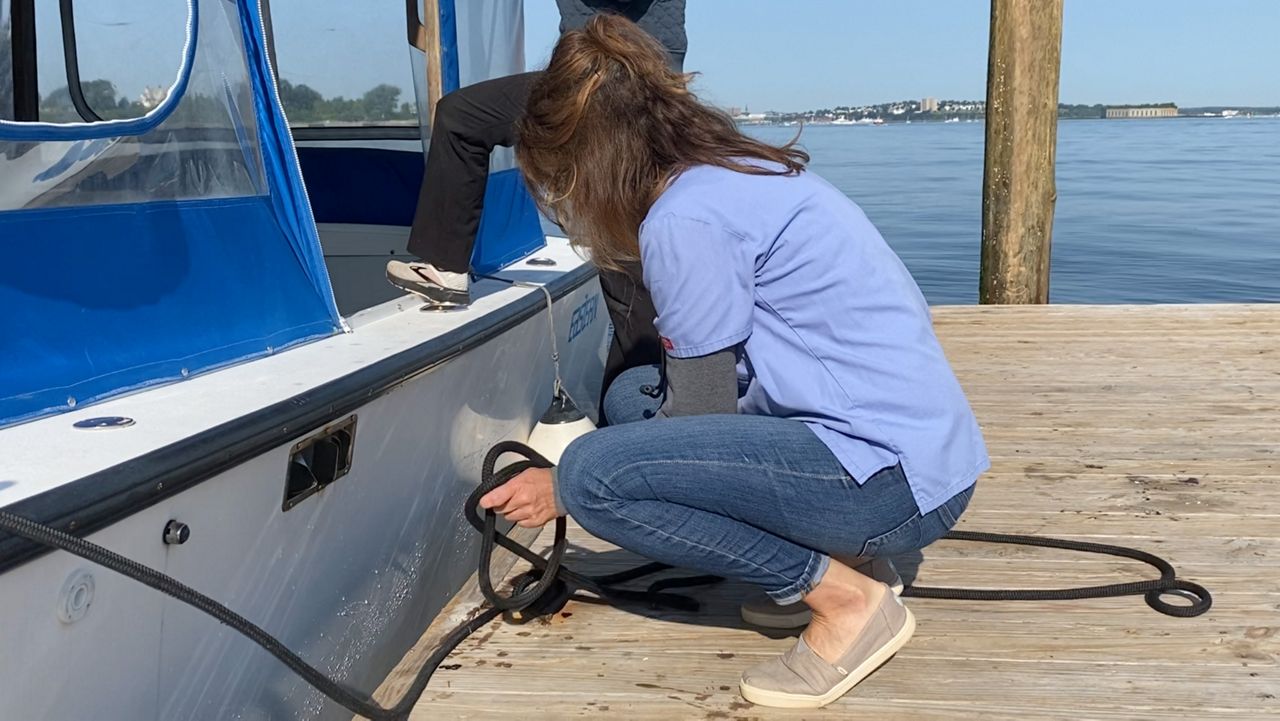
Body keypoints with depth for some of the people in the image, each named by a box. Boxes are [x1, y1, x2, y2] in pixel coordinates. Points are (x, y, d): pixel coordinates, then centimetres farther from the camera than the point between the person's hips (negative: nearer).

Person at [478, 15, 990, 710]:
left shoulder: (686, 218, -16)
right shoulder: (737, 169, 12)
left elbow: (702, 414, -8)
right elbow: (718, 390, 17)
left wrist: (562, 489, 5)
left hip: (890, 475, -10)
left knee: (592, 474, -18)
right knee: (631, 396, 15)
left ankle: (845, 598, -6)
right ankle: (821, 554, 10)